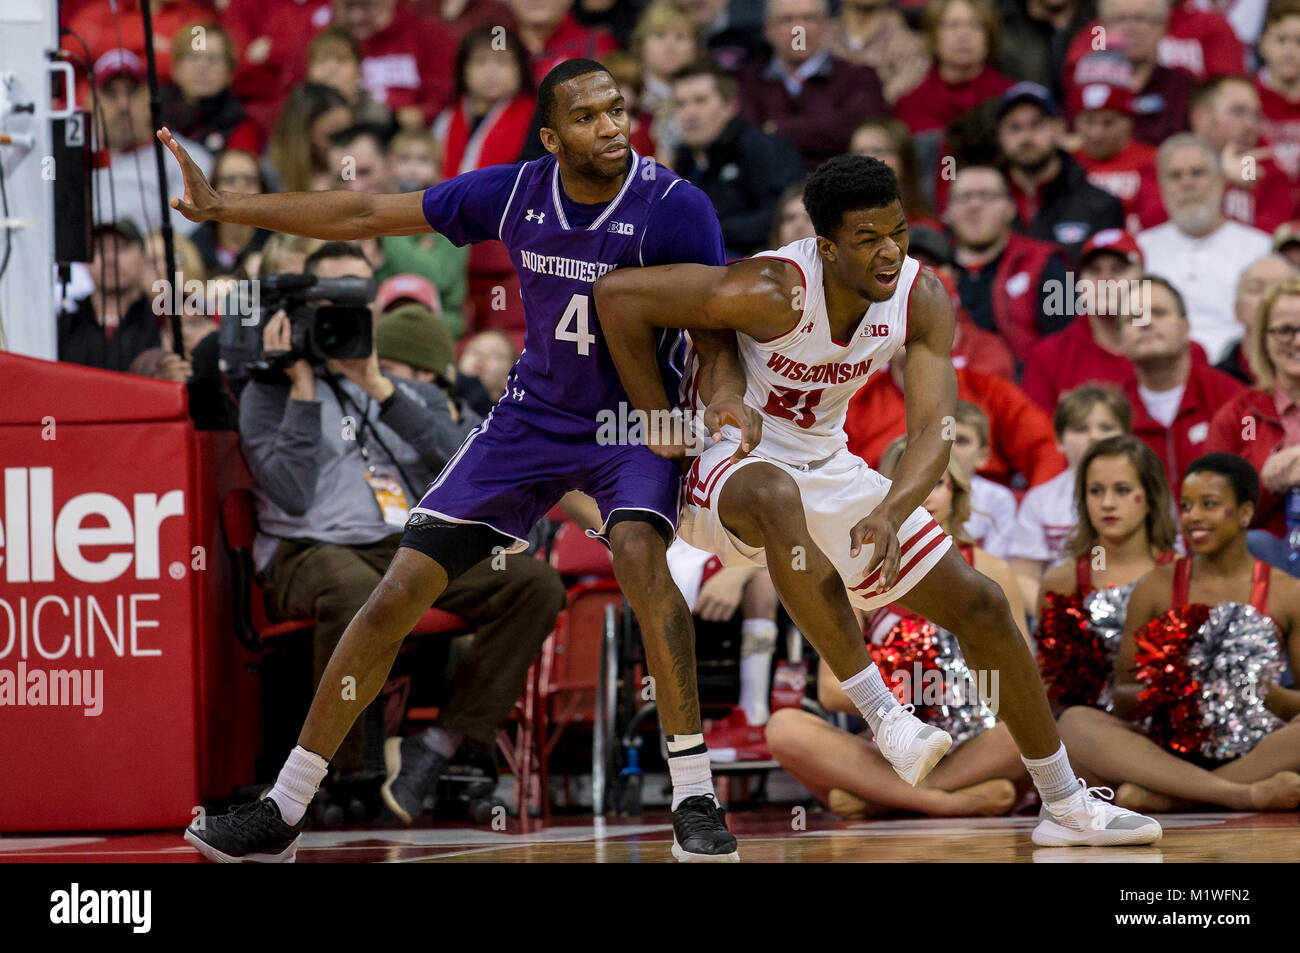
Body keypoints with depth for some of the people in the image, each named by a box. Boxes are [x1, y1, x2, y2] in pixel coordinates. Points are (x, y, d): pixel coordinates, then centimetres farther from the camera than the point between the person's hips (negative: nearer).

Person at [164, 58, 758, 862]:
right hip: (532, 418, 4)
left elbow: (715, 330, -12)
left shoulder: (675, 207, -19)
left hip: (637, 421, -3)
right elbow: (368, 215, -1)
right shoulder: (515, 194, -10)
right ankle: (283, 811, 10)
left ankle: (695, 799, -28)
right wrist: (225, 207, -3)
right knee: (397, 593, -2)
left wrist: (726, 395, -36)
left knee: (639, 548, -36)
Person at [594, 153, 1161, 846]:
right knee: (776, 497, -44)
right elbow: (617, 293, -26)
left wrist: (888, 514, -41)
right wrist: (658, 422, -17)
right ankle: (881, 712, -39)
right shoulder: (772, 293, -30)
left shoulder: (922, 300, -13)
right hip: (733, 465, -6)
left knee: (980, 606, 2)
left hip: (829, 469, 6)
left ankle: (1064, 806, 17)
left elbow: (933, 432, -20)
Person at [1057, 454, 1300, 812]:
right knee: (1076, 721, -27)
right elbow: (1121, 700, 9)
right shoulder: (1156, 588, 10)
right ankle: (1245, 794, -37)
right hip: (1171, 748, 1)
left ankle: (1161, 797, -33)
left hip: (1253, 749, -1)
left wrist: (1263, 692, -16)